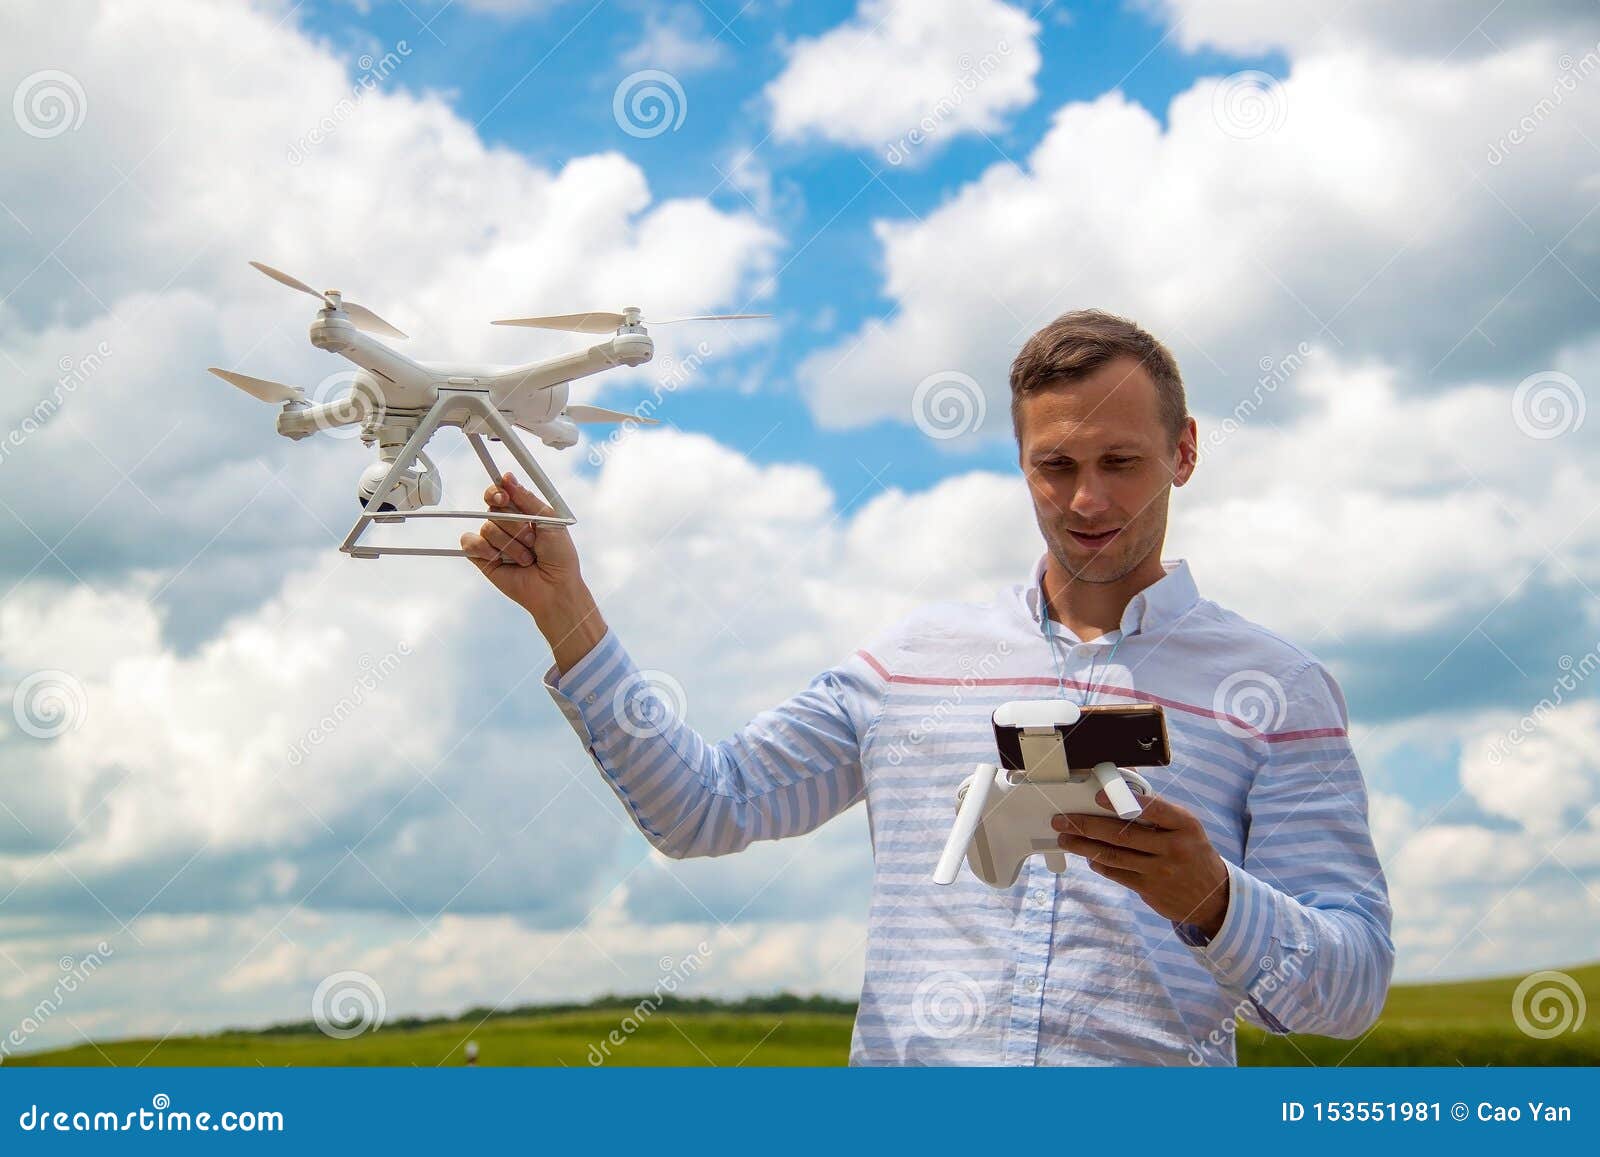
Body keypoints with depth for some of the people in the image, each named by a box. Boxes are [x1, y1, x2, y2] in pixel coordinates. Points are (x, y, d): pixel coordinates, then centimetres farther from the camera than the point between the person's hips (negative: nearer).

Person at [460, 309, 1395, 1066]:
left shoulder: (1279, 688, 8)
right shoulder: (920, 653, 17)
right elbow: (706, 807, 15)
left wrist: (1209, 897, -16)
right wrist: (565, 609, 9)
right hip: (906, 1062, 2)